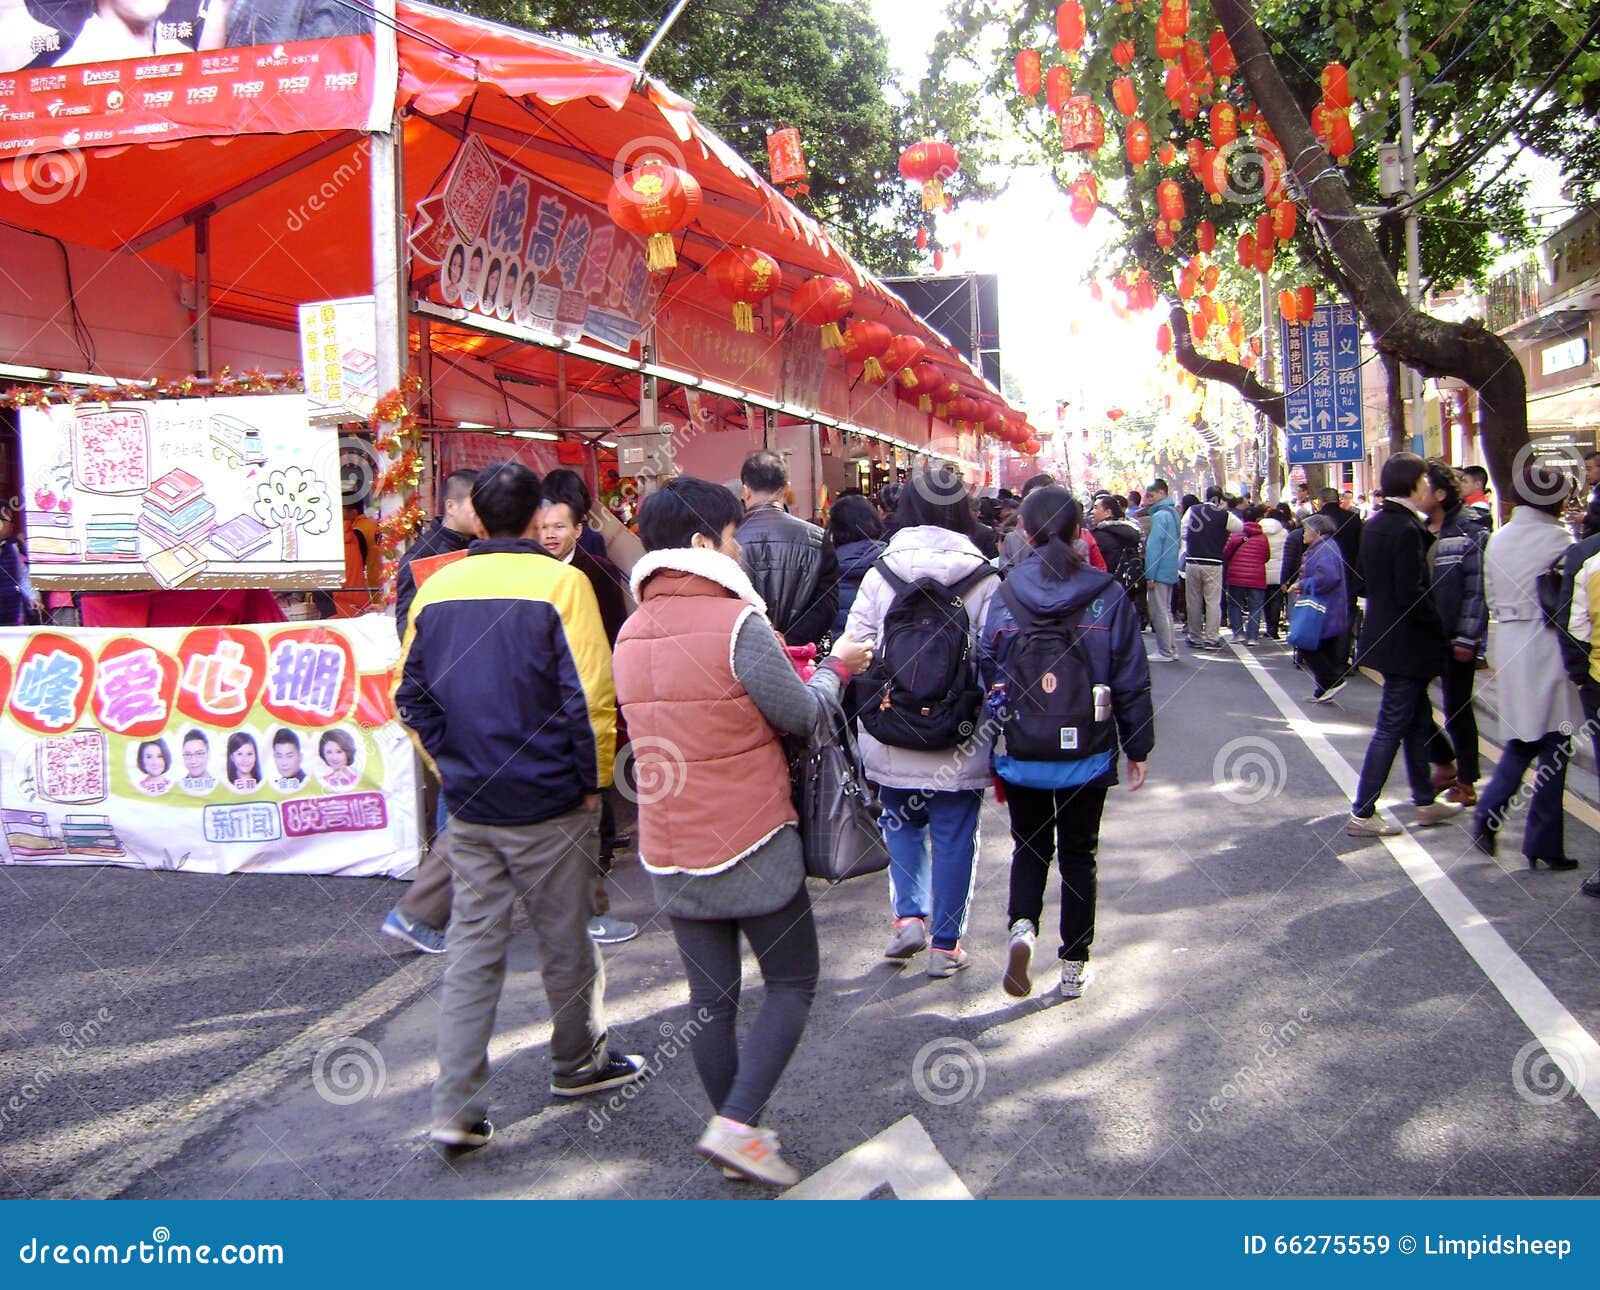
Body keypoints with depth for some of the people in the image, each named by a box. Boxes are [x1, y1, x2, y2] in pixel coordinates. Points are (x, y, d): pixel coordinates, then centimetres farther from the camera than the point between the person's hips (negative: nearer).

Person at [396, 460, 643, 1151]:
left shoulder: (437, 588, 3)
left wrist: (451, 768, 16)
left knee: (472, 950, 10)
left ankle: (456, 1108, 8)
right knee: (565, 942, 14)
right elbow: (590, 697, -16)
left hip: (468, 807, 4)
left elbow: (411, 696, 8)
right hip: (549, 806, -4)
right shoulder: (561, 582, -12)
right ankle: (578, 1062, 33)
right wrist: (594, 779, -4)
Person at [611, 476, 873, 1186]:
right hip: (751, 846, -6)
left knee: (710, 997, 14)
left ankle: (733, 1130, 25)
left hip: (670, 853, 6)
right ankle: (737, 1125, 1)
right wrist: (837, 666, 10)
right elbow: (801, 716, -9)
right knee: (792, 984, 10)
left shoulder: (630, 636, 5)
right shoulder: (738, 623, -17)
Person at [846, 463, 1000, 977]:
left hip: (890, 741, 1)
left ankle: (909, 916, 11)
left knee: (902, 824, 22)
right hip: (959, 746, -1)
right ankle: (945, 943, 18)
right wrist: (989, 734, 3)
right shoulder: (984, 579, -5)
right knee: (953, 838, 11)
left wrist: (864, 721, 10)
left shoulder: (880, 572, -2)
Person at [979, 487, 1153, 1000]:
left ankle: (1022, 924, -8)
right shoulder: (1109, 597, -7)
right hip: (1088, 756, 0)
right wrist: (1138, 748, 7)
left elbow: (986, 675, -1)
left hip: (1021, 756, 0)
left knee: (1030, 846, 19)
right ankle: (1074, 967, 20)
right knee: (1078, 854, 15)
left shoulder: (1004, 597, -5)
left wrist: (992, 747, 11)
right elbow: (1132, 682, -3)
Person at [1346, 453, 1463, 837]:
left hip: (1382, 632, 9)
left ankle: (1426, 801, 30)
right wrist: (1440, 629, -12)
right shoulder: (1406, 529, -20)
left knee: (1418, 719, 20)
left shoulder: (1374, 525, 7)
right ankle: (1362, 813, 3)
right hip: (1407, 643, -9)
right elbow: (1412, 594, -22)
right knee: (1392, 727, -2)